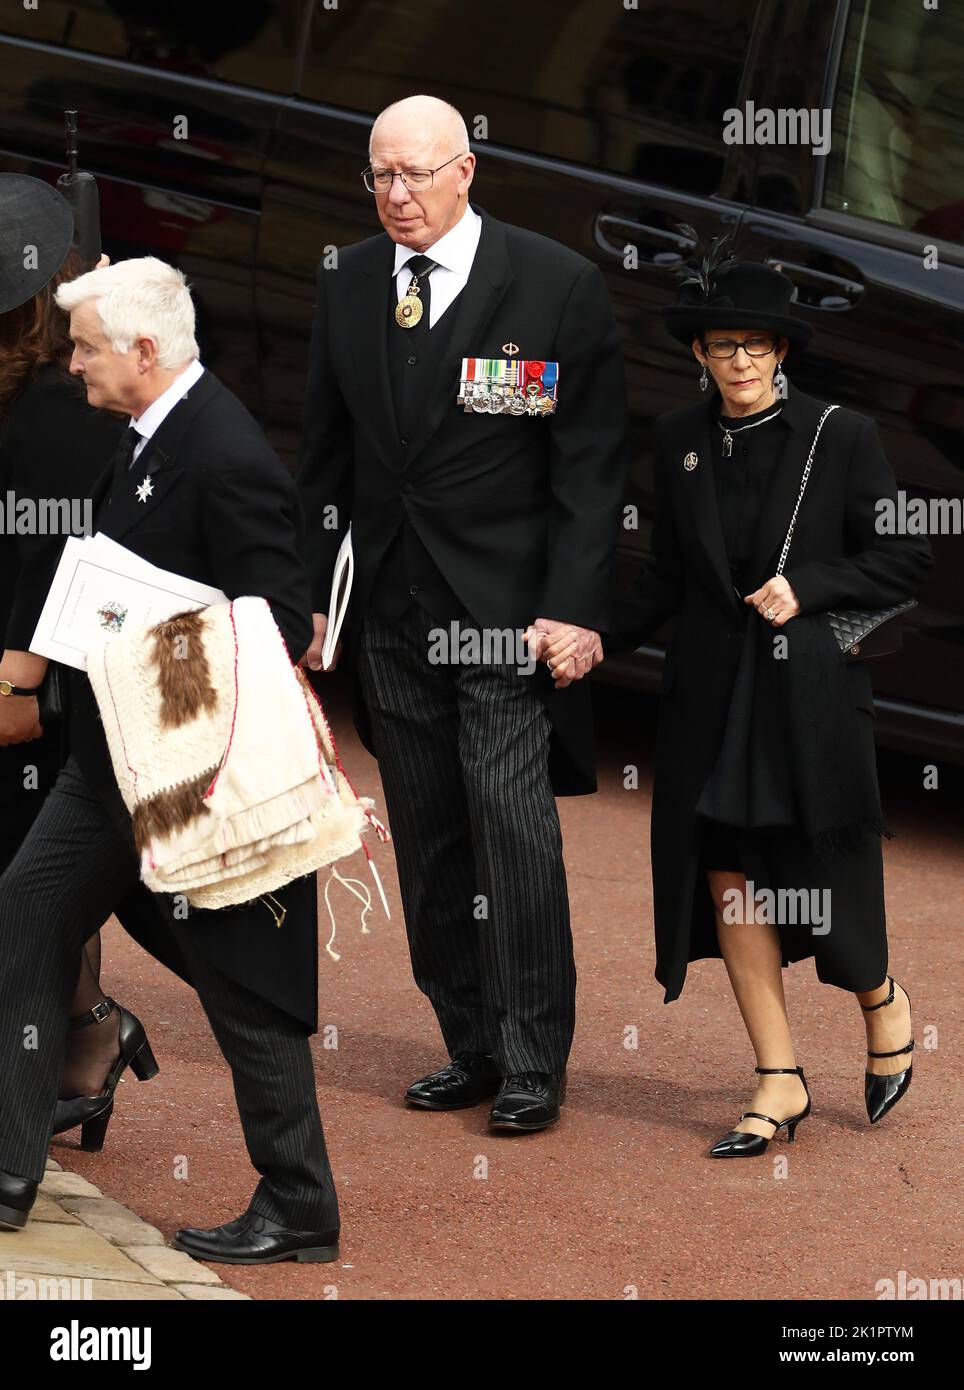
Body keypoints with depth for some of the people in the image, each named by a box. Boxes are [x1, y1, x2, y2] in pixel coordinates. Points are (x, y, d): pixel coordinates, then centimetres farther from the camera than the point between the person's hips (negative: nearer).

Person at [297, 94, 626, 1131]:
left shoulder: (556, 284, -5)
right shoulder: (347, 286, 8)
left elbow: (591, 462, -6)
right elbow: (324, 454, 15)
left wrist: (575, 607, -13)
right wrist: (310, 593, 10)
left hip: (508, 605, -5)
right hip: (392, 608, 5)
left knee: (513, 824, -8)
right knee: (427, 843, 7)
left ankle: (531, 1065, 0)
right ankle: (471, 1049, 15)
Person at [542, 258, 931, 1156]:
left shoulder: (841, 438, -5)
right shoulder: (679, 441, 6)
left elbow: (903, 561, -2)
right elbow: (667, 573, 11)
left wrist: (807, 586, -14)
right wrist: (598, 637, -3)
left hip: (809, 691, -3)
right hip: (712, 696, 4)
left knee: (820, 874, 1)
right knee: (729, 881, 2)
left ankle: (883, 1003, 33)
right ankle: (779, 1083, 10)